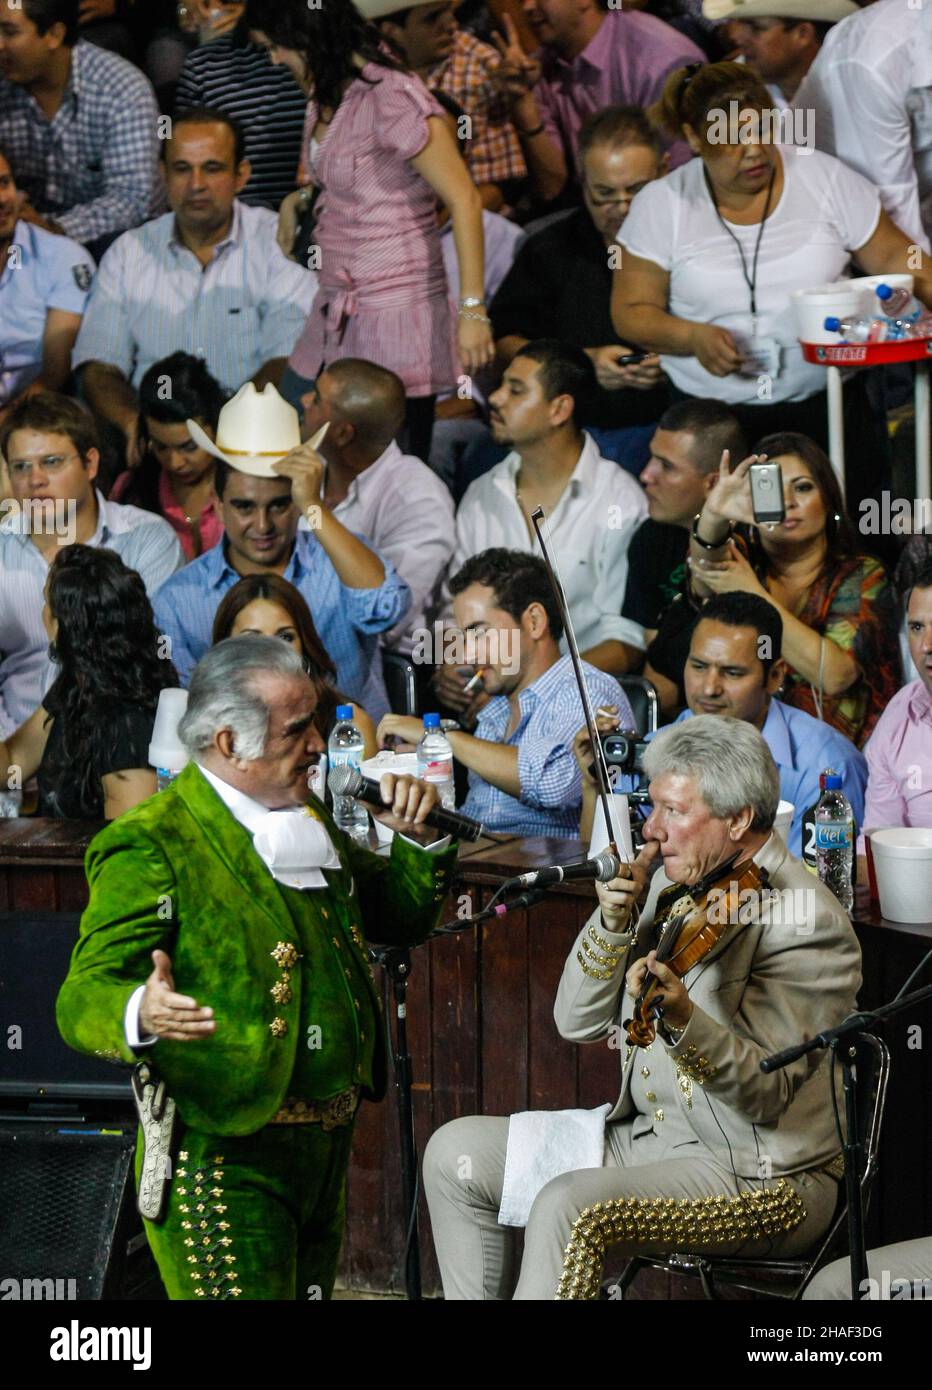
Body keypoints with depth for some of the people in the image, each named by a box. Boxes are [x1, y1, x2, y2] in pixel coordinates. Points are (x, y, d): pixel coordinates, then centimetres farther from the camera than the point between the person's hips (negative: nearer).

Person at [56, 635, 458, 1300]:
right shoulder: (152, 845, -14)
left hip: (327, 1145, 8)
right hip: (223, 1156, -8)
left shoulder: (308, 821, 13)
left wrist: (420, 839, 6)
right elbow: (84, 997, -20)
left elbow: (401, 916, 26)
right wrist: (142, 1015, -43)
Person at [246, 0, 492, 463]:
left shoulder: (391, 98, -16)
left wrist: (472, 308, -22)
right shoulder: (327, 96, 13)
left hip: (395, 314, -9)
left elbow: (464, 200, -18)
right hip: (336, 315, 9)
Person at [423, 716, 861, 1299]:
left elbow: (768, 1092, -24)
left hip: (759, 1181, -9)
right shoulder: (673, 888, 7)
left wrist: (682, 1019, -41)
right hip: (645, 1136, 9)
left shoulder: (809, 923, -16)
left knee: (568, 1207, -30)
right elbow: (579, 1022, 7)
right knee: (455, 1152, 4)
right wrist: (614, 923, -10)